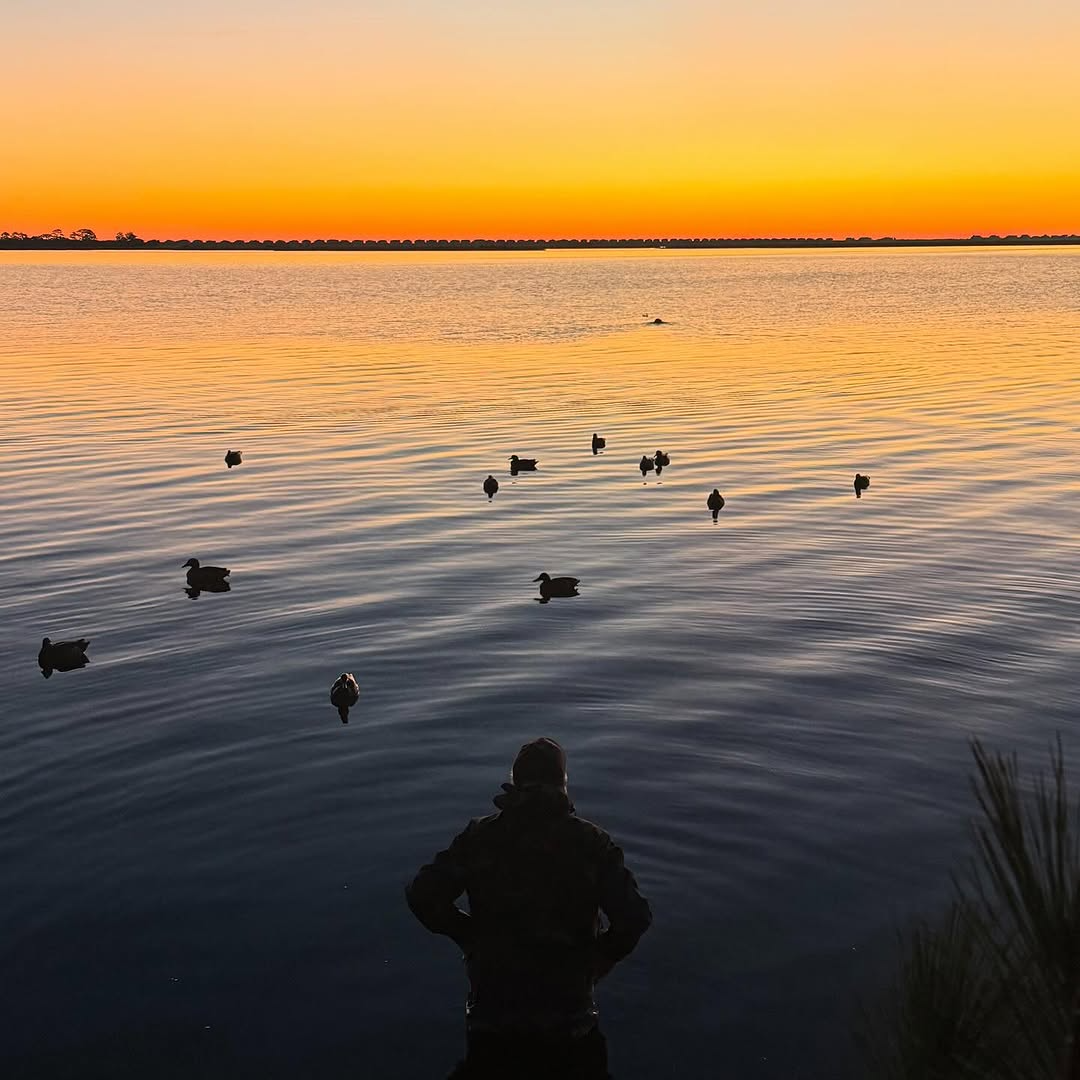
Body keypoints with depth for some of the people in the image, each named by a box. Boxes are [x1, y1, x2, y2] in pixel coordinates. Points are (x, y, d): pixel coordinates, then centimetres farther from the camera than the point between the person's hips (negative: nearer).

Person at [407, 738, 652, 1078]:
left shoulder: (479, 835, -5)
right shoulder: (591, 841, -8)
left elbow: (422, 895, -11)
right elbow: (634, 916, -16)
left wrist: (469, 936, 4)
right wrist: (601, 959, 2)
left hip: (490, 1009, 1)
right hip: (569, 1015, -1)